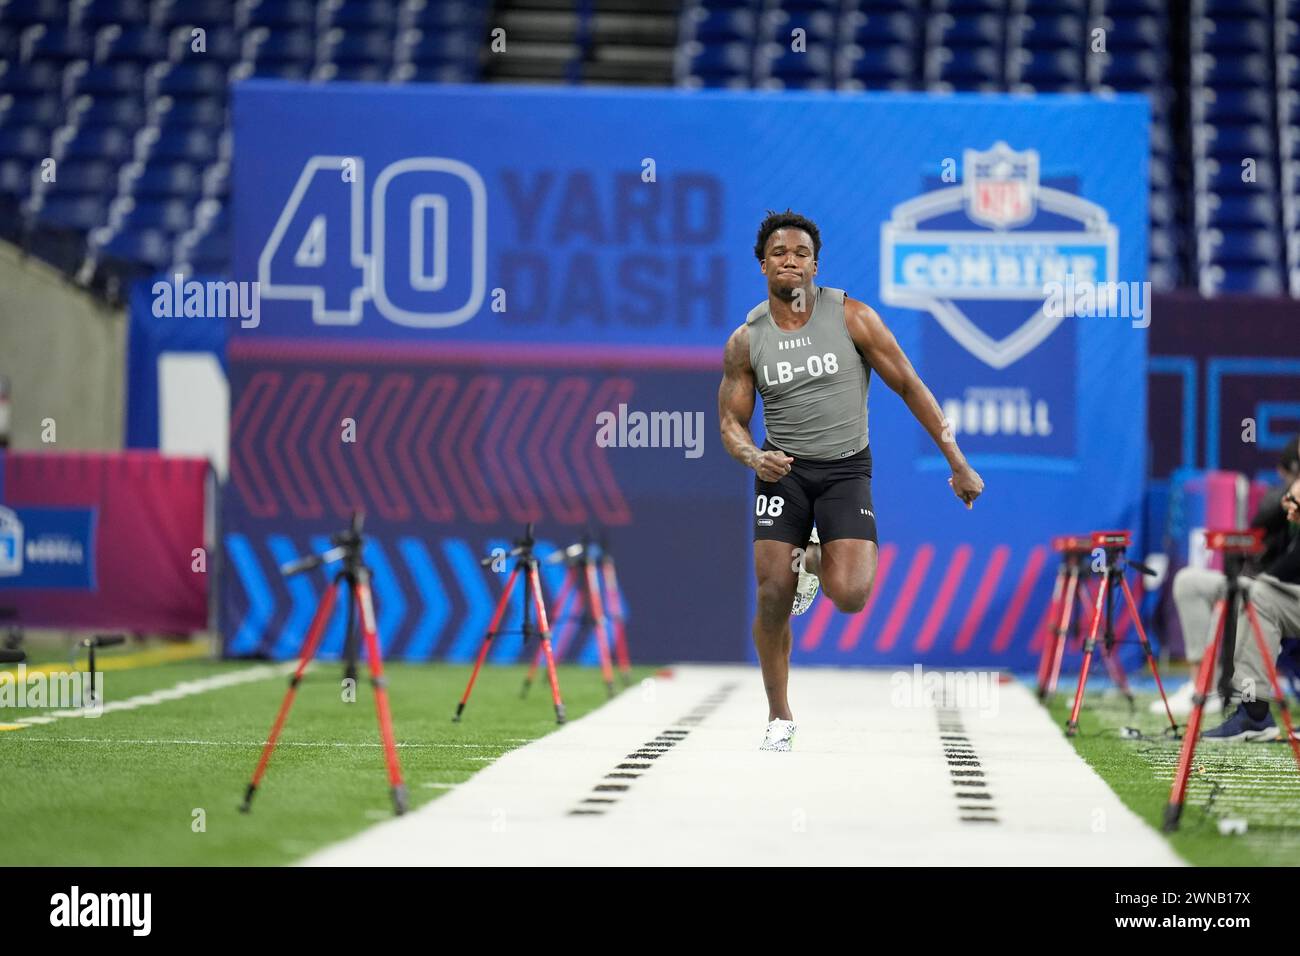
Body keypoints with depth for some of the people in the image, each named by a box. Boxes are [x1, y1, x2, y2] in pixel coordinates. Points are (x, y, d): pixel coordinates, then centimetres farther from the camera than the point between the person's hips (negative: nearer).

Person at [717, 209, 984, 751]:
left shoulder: (851, 317, -7)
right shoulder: (746, 341, -1)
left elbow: (909, 386, -2)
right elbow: (731, 421, 6)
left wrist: (959, 463, -2)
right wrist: (754, 457, -18)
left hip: (845, 469, -1)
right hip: (784, 470, 1)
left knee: (849, 597, -20)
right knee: (772, 597, -7)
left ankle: (817, 560, 19)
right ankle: (779, 718, 14)